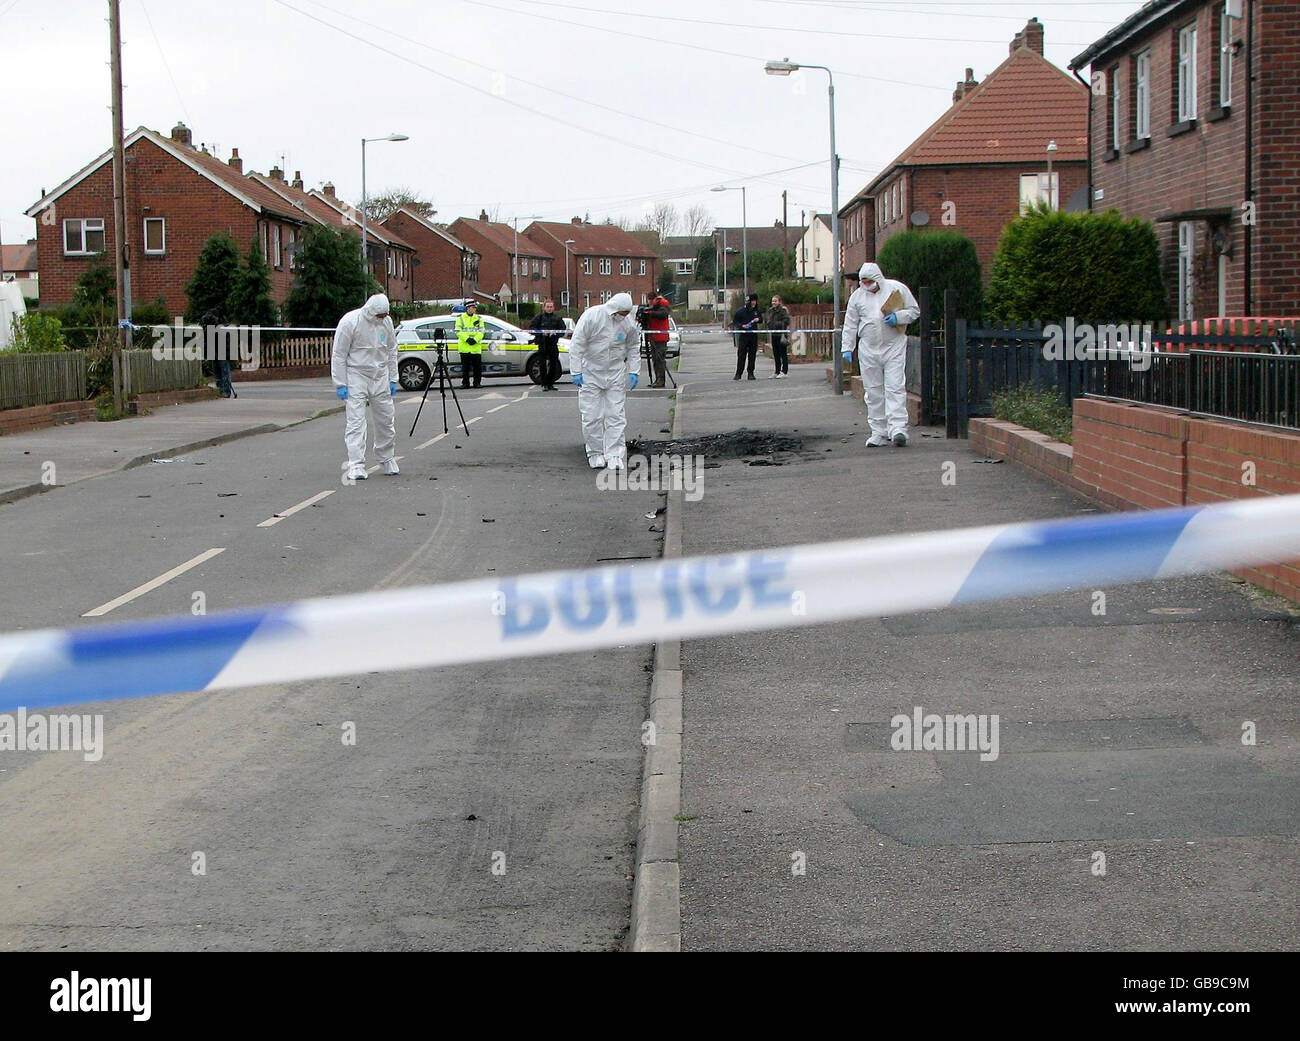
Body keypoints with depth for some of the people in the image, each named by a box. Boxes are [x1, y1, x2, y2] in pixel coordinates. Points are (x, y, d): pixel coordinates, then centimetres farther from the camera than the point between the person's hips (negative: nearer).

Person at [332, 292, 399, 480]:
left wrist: (393, 379, 10)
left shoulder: (386, 322, 1)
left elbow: (392, 351, 13)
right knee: (356, 421, -11)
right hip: (356, 375, -5)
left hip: (380, 377, 5)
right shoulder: (349, 322, -15)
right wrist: (340, 384, -13)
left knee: (386, 420, 9)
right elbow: (339, 355, -11)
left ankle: (387, 459, 27)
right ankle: (356, 465, -13)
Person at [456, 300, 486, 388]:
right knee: (465, 367, 1)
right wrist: (467, 339, -17)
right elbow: (458, 331, -4)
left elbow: (481, 331, 4)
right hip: (464, 347, -2)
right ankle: (465, 383, 7)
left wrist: (475, 339, -14)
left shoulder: (478, 319, 13)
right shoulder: (460, 318, 6)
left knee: (477, 366, 1)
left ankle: (477, 382, 9)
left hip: (476, 346, 2)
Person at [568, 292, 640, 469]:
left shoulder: (629, 322, -5)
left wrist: (634, 372, 4)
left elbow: (634, 347, 10)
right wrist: (576, 372, -15)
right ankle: (595, 454, 9)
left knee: (616, 415, -3)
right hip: (591, 373, -3)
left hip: (616, 373, 3)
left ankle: (614, 455, -1)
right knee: (592, 416, -2)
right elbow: (576, 344, -13)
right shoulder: (591, 316, -16)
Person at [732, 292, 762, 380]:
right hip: (743, 336, -4)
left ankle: (751, 373, 11)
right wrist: (741, 325, -18)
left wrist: (758, 319, 0)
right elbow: (734, 322, -1)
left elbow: (761, 319, 23)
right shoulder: (741, 311, -4)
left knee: (752, 355, 5)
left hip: (754, 336, 4)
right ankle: (738, 374, -2)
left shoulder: (756, 311, 9)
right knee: (741, 355, -6)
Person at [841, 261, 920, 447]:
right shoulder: (857, 296, 10)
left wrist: (898, 317, -11)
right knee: (874, 392, 3)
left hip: (894, 347, -3)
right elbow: (850, 325, 13)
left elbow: (914, 311, 7)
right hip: (868, 350, 3)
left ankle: (898, 428, -18)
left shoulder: (897, 289, 2)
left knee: (895, 388, -12)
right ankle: (879, 433, 7)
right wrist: (847, 348, 5)